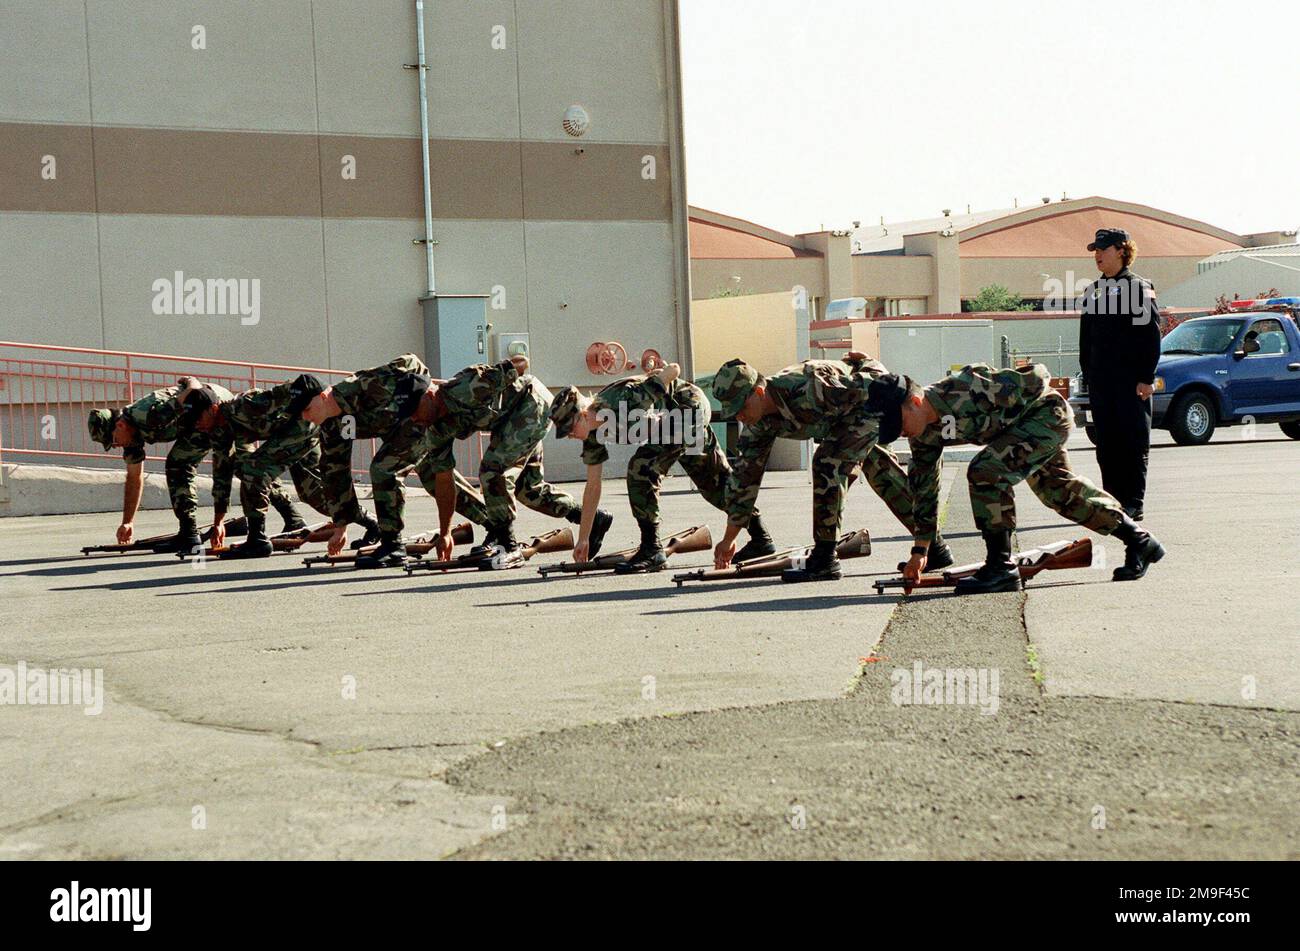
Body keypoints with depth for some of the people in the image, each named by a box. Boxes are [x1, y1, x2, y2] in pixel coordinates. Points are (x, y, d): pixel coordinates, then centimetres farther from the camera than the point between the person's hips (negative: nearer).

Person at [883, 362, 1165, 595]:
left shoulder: (960, 392, -35)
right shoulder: (924, 433, -8)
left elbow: (1036, 378, -27)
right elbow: (923, 487, 2)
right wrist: (920, 549, 2)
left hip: (1047, 413, -10)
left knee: (987, 472, -24)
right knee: (1059, 489, 20)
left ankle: (1001, 566, -16)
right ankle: (1139, 542, 36)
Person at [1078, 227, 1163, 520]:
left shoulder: (1139, 287, -3)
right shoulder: (1092, 291, 16)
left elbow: (1152, 336, -7)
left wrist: (1147, 378, -13)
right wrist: (1088, 377, 13)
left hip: (1132, 382, -6)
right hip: (1100, 382, 6)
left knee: (1134, 442, -3)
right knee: (1106, 444, 6)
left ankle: (1134, 504, -1)